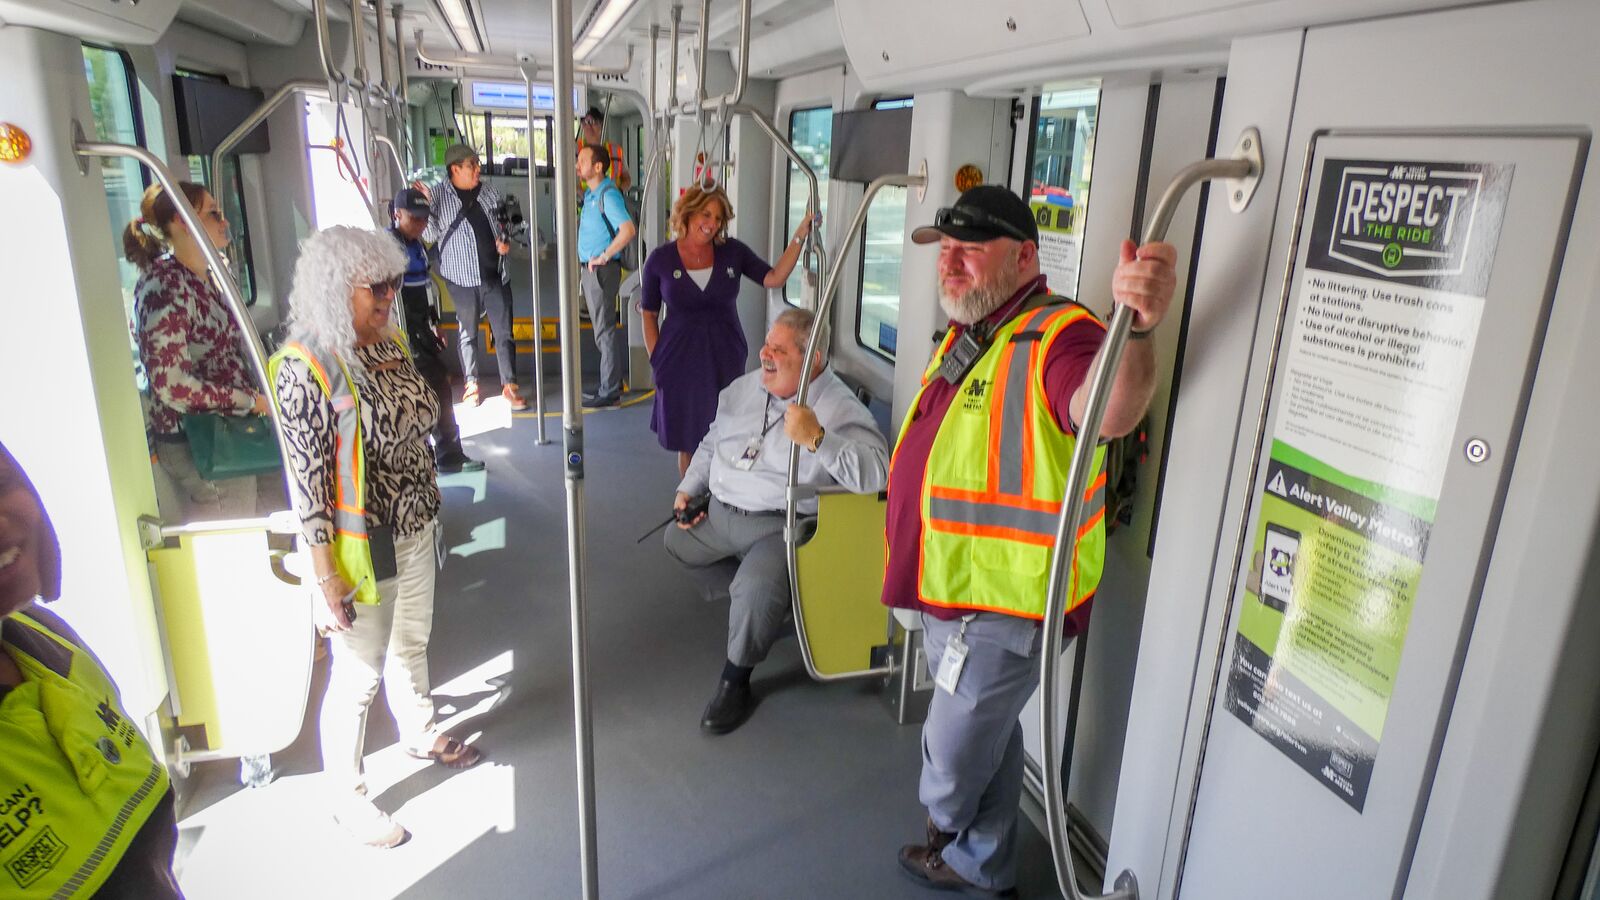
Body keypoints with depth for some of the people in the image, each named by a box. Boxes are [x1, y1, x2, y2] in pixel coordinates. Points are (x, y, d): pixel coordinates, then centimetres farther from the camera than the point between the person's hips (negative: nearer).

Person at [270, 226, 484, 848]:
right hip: (360, 547, -7)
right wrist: (326, 576, -18)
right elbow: (307, 480, -20)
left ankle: (420, 734, 50)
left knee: (411, 644, 26)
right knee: (358, 674, 8)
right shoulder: (305, 367, -21)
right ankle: (346, 797, 28)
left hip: (416, 532, 7)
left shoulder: (390, 343, 2)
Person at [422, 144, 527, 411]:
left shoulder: (489, 192, 6)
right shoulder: (438, 195, -4)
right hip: (462, 278, -2)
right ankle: (471, 385, 24)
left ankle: (509, 386, 11)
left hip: (496, 276, 3)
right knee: (467, 333, 11)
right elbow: (431, 235, -8)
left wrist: (505, 242, 1)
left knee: (504, 332, 3)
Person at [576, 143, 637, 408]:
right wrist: (585, 261, 17)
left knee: (605, 330, -4)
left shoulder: (608, 195, -17)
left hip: (602, 270, -10)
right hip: (588, 269, 10)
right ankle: (613, 380, 26)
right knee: (604, 327, 16)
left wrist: (603, 257, -23)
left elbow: (628, 230, -30)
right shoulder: (589, 194, 13)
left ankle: (609, 392, 2)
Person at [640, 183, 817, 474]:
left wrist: (799, 237, -17)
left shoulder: (732, 251, 0)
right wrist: (656, 362, -1)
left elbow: (774, 278, -10)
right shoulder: (660, 260, -3)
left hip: (726, 359, 1)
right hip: (681, 359, -1)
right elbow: (649, 315, 3)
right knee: (687, 442, 8)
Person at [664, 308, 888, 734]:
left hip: (779, 526, -8)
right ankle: (763, 604, 28)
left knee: (755, 588, -31)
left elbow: (875, 474, -31)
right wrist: (688, 489, 13)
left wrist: (816, 439, -39)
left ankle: (735, 681, -2)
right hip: (721, 512, 8)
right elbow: (711, 443, 22)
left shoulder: (839, 409, -17)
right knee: (677, 541, 22)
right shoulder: (746, 387, 6)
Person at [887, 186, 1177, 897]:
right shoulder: (968, 335, 9)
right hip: (953, 589, 10)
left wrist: (1134, 329, -62)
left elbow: (1107, 413, -46)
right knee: (989, 738, 26)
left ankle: (947, 833, 44)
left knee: (953, 752, 12)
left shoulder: (1057, 334, -22)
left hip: (1003, 604, -9)